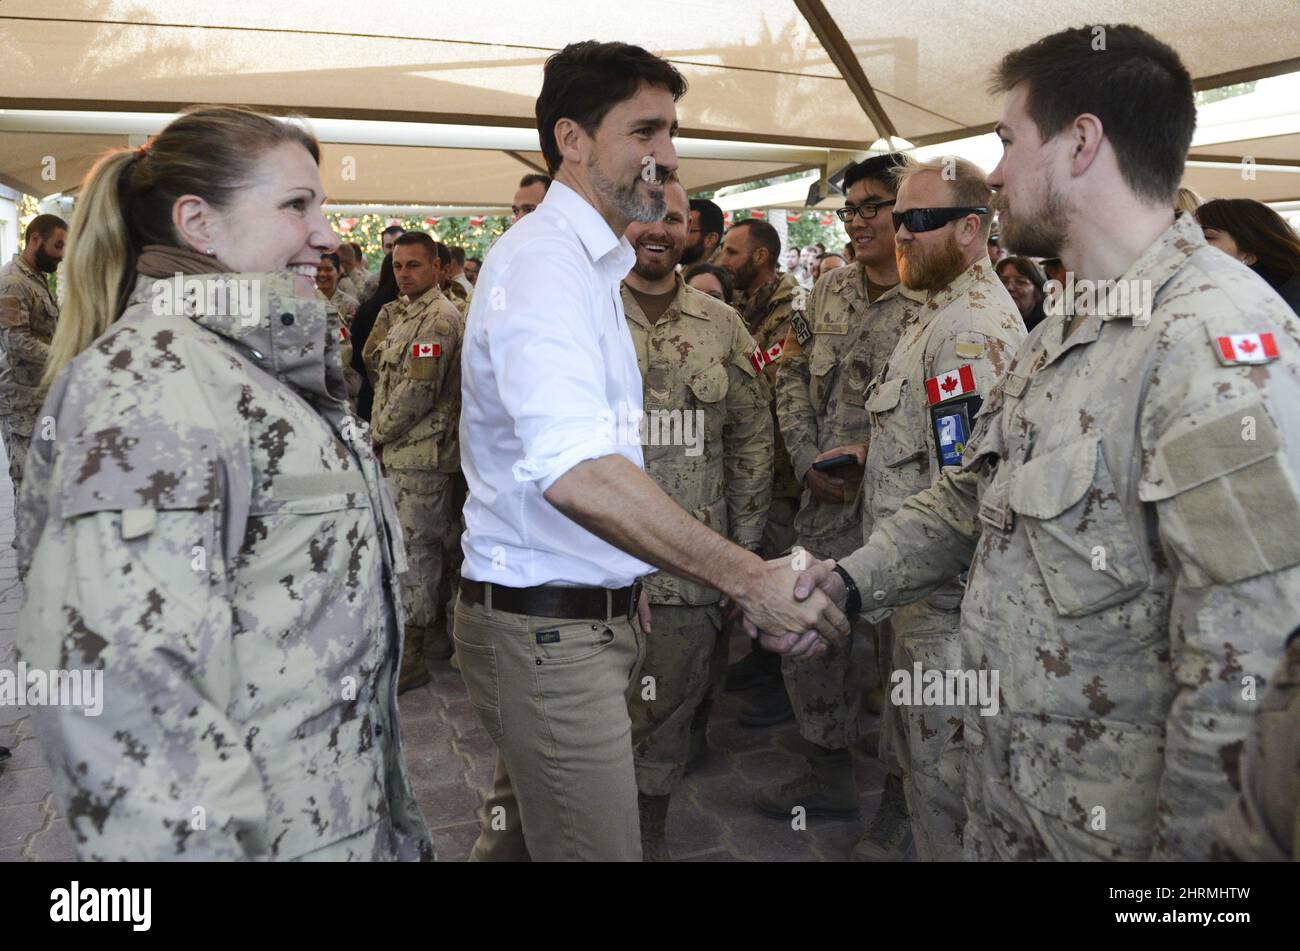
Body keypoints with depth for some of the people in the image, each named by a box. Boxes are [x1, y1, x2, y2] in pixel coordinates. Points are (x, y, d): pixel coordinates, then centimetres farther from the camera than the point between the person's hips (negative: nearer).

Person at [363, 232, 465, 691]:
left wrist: (378, 433, -9)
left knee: (412, 549, -5)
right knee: (427, 547, 16)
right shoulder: (402, 313, 18)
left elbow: (417, 392, -19)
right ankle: (437, 635, 29)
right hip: (406, 452, 10)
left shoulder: (438, 318, -14)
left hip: (421, 454, -10)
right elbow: (376, 366, 24)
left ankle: (409, 659, 3)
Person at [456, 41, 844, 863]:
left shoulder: (590, 263, 16)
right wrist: (752, 580, -31)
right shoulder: (544, 258, -17)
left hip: (584, 615, 9)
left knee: (521, 833, 22)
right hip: (548, 626, -9)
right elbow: (574, 472, -33)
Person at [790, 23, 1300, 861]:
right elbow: (973, 496, 14)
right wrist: (851, 578, 2)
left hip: (1115, 819, -8)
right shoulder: (1065, 331, 10)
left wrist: (1188, 840, -21)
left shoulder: (1217, 331, -22)